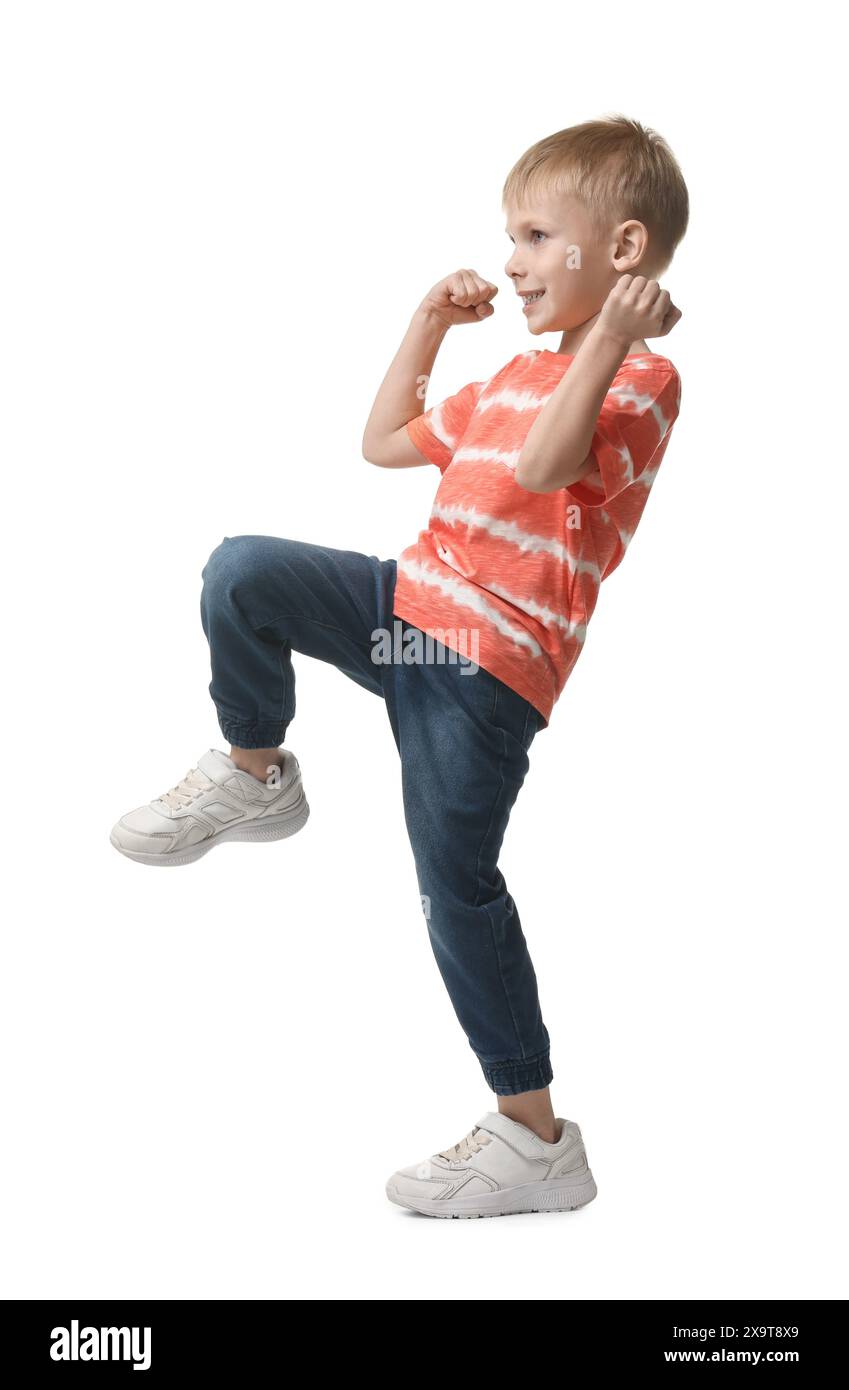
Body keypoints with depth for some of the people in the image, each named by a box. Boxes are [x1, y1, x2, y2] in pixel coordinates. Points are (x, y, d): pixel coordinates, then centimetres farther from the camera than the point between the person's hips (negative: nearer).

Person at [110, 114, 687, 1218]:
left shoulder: (640, 379, -6)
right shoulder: (520, 374, 23)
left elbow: (543, 465, -27)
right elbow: (386, 445, 28)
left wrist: (607, 337, -26)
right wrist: (429, 324, 24)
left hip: (491, 666, -7)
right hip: (411, 602, 8)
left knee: (456, 883, -6)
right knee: (241, 571, -11)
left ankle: (536, 1141, 7)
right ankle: (255, 778, 11)